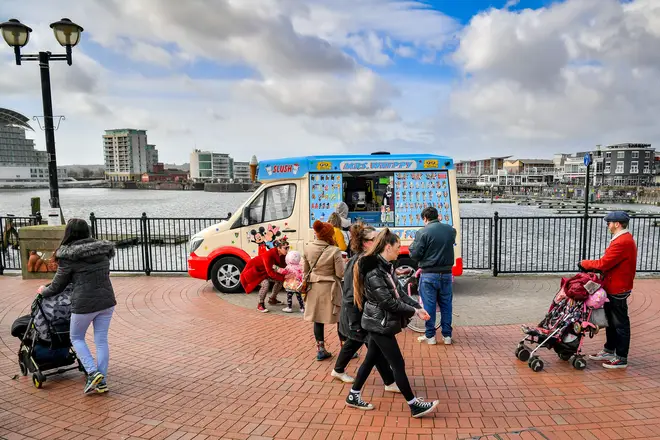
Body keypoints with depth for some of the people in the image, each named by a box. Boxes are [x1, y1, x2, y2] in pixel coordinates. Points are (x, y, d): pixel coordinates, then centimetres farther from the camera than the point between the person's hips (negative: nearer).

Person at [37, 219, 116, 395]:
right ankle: (102, 382, 16)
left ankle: (93, 373, 5)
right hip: (107, 301, 4)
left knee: (76, 337, 18)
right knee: (102, 340, 12)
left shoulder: (69, 257, -9)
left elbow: (57, 286, 2)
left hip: (84, 304, -4)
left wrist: (43, 291, 24)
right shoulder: (103, 250, 4)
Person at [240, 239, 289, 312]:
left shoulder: (282, 255, -13)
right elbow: (270, 272, -37)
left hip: (264, 271, 8)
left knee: (280, 280, 2)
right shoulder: (268, 255, -35)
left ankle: (272, 299, 23)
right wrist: (283, 277, -36)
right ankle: (260, 305, -10)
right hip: (254, 271, -8)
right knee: (265, 283, -30)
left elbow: (283, 266, -7)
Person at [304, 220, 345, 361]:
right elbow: (340, 273, -15)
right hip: (330, 288, -4)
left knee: (318, 319, 12)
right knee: (340, 318, 11)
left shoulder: (308, 249, -2)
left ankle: (320, 350, 20)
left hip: (314, 287, 4)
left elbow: (306, 270, 9)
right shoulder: (334, 251, -16)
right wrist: (344, 263, 4)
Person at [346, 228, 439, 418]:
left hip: (379, 324, 9)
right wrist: (413, 311, -13)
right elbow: (389, 302, -23)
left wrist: (417, 306, -2)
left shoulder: (385, 267, 7)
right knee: (398, 365, 1)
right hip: (380, 325, -9)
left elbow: (398, 293, 10)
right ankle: (414, 405, 14)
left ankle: (353, 396, 30)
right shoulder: (373, 272, -24)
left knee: (371, 359, 17)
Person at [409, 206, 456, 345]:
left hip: (429, 274, -4)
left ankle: (430, 336, 12)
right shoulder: (451, 230, 5)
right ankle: (447, 335, 18)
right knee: (446, 304, 13)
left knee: (429, 305, 5)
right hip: (446, 273, 5)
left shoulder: (423, 232, -12)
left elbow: (415, 255, -10)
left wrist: (412, 246, 7)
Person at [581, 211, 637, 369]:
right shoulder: (624, 239, 13)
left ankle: (621, 358, 11)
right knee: (611, 321, 19)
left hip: (617, 289, -10)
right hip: (613, 287, 10)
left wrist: (585, 263, -9)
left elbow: (604, 263, -24)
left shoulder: (622, 242, -23)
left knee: (620, 323, 0)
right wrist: (592, 266, 1)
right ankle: (609, 351, 31)